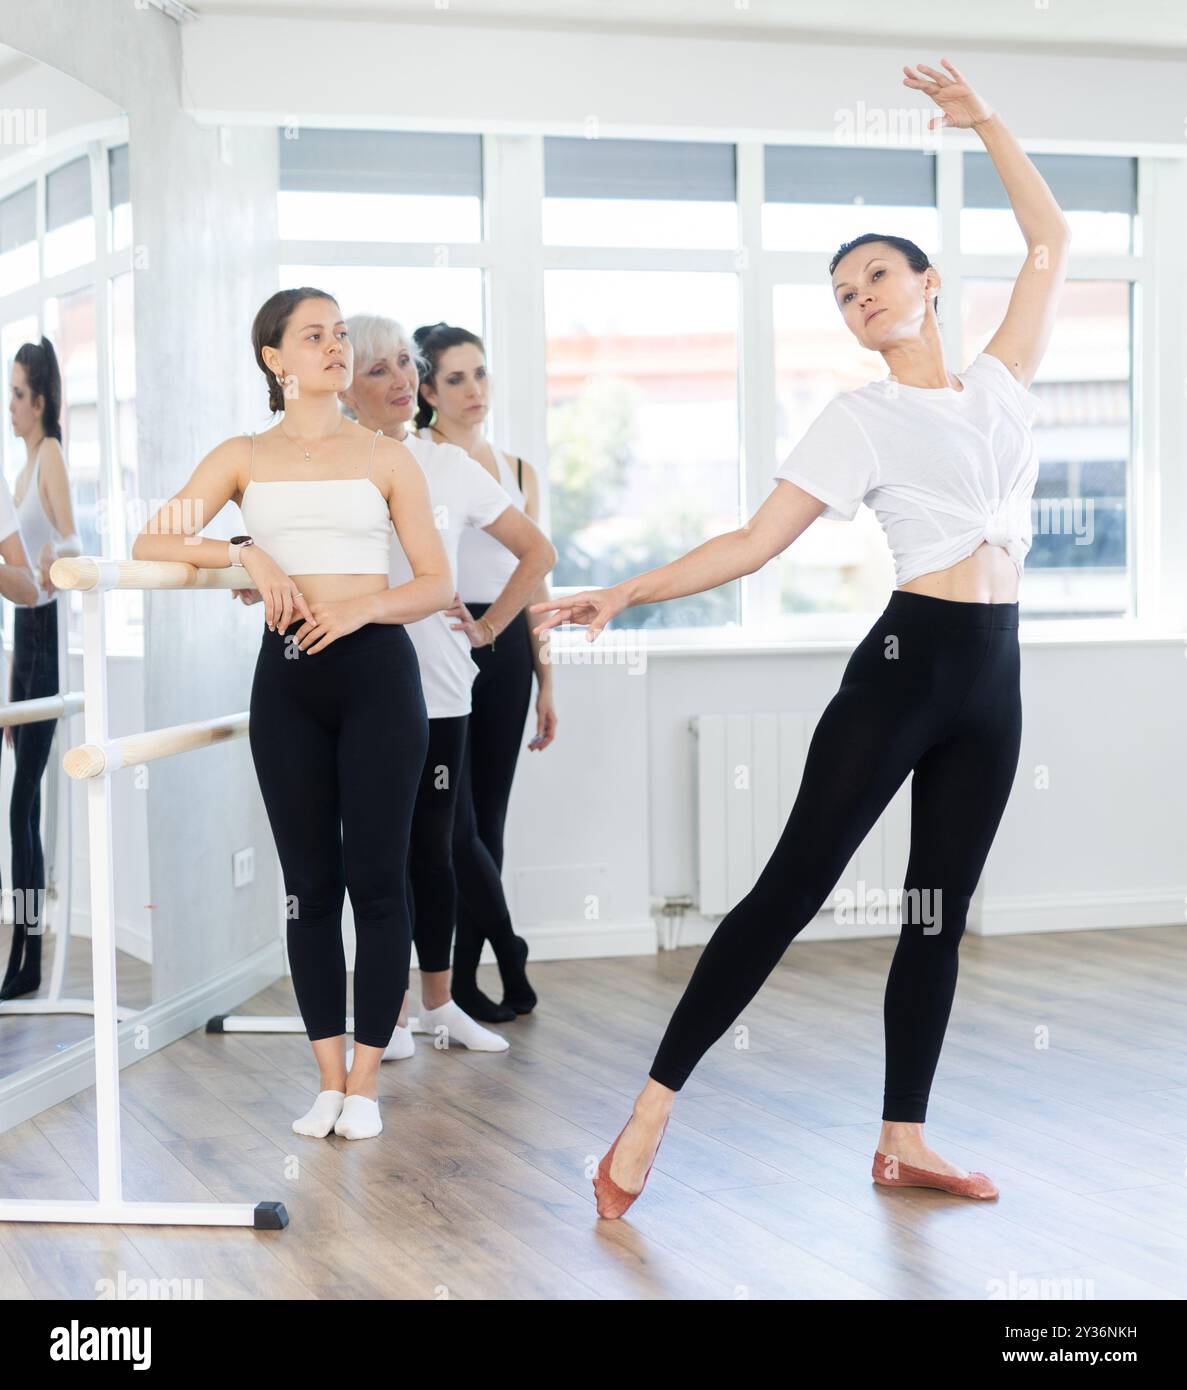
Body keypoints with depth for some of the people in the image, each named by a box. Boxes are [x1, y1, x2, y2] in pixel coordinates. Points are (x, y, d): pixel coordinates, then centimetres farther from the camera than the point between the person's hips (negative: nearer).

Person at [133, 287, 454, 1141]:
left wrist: (365, 606, -14)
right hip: (288, 676, 2)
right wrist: (244, 553, -15)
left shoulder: (386, 457, 6)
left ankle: (366, 1080, 7)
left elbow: (437, 583, 4)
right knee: (310, 881, 5)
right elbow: (151, 543, -1)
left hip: (377, 669, -1)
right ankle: (329, 1078, 13)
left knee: (375, 875, -2)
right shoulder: (243, 458, 9)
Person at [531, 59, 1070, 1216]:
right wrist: (622, 595, -14)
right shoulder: (861, 418, -1)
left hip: (992, 679, 5)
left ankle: (903, 1142, 14)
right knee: (792, 887, -9)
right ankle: (651, 1112, -7)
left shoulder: (998, 385, 13)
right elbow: (754, 542, -6)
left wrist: (983, 123, 17)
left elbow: (1050, 242, 20)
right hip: (909, 660, -5)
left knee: (939, 913, 8)